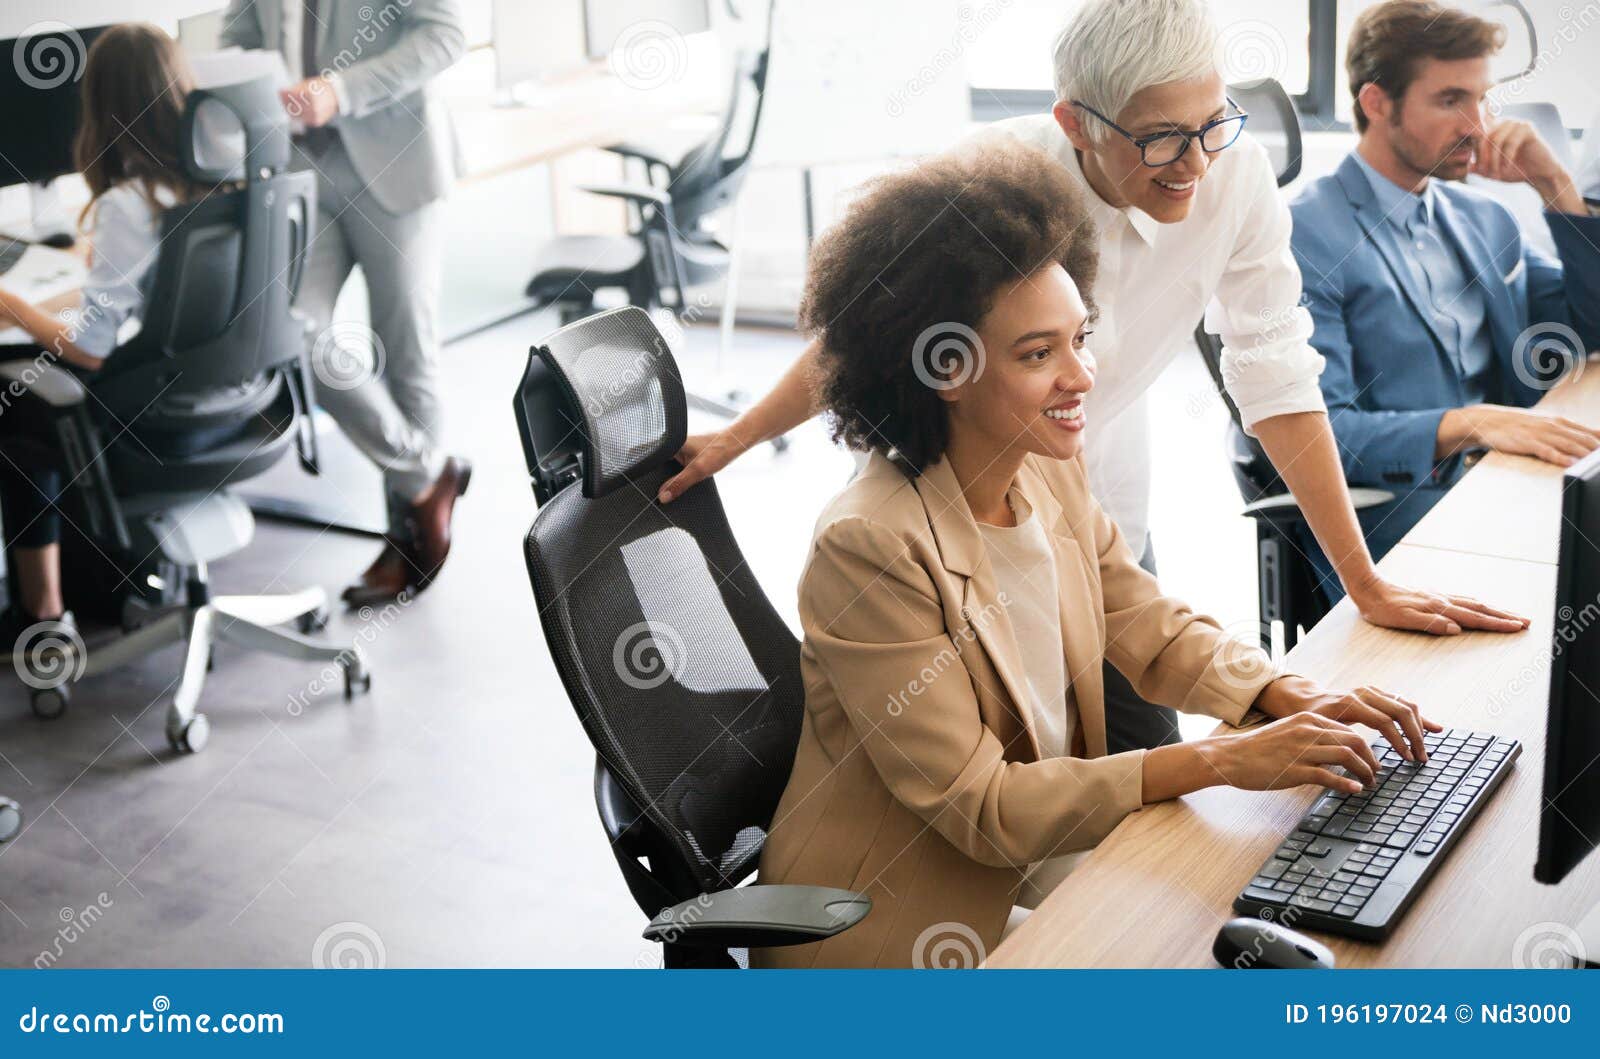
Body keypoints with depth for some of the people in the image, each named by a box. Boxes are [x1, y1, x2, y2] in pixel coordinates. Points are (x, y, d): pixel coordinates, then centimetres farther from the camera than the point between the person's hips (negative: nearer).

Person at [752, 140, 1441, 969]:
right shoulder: (869, 547, -25)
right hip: (911, 923, -7)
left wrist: (1294, 698, -9)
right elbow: (976, 807, -23)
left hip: (1046, 862, 8)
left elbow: (1155, 633, 10)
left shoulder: (1051, 477, -1)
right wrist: (1217, 762, -25)